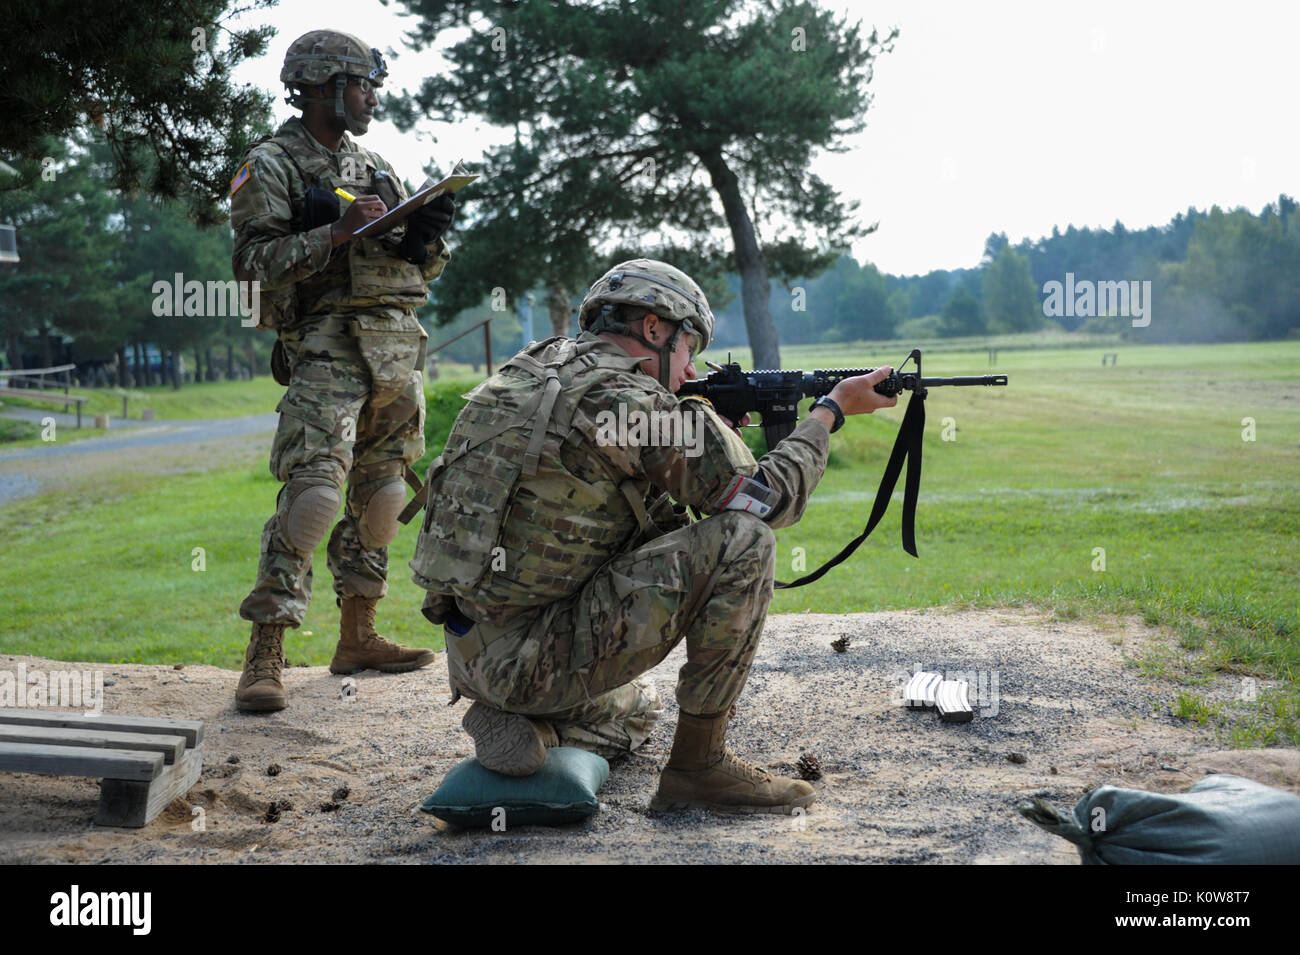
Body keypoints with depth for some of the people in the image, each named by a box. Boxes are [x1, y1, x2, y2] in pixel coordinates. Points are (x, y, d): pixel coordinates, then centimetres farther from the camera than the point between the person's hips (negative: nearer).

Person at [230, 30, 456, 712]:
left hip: (398, 351, 7)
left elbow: (422, 271, 21)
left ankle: (358, 637, 19)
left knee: (380, 493, 9)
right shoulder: (270, 168, 0)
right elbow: (255, 264, -12)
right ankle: (265, 653, -16)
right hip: (327, 348, -7)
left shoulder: (373, 168, 20)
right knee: (314, 488, -19)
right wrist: (337, 233, -18)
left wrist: (425, 234, -1)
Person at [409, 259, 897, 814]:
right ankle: (698, 764, -4)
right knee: (744, 541, -11)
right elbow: (767, 499, -7)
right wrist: (832, 410, 7)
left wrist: (708, 430, 18)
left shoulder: (532, 368, 12)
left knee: (639, 710, 38)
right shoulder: (628, 401, -15)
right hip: (529, 659, -10)